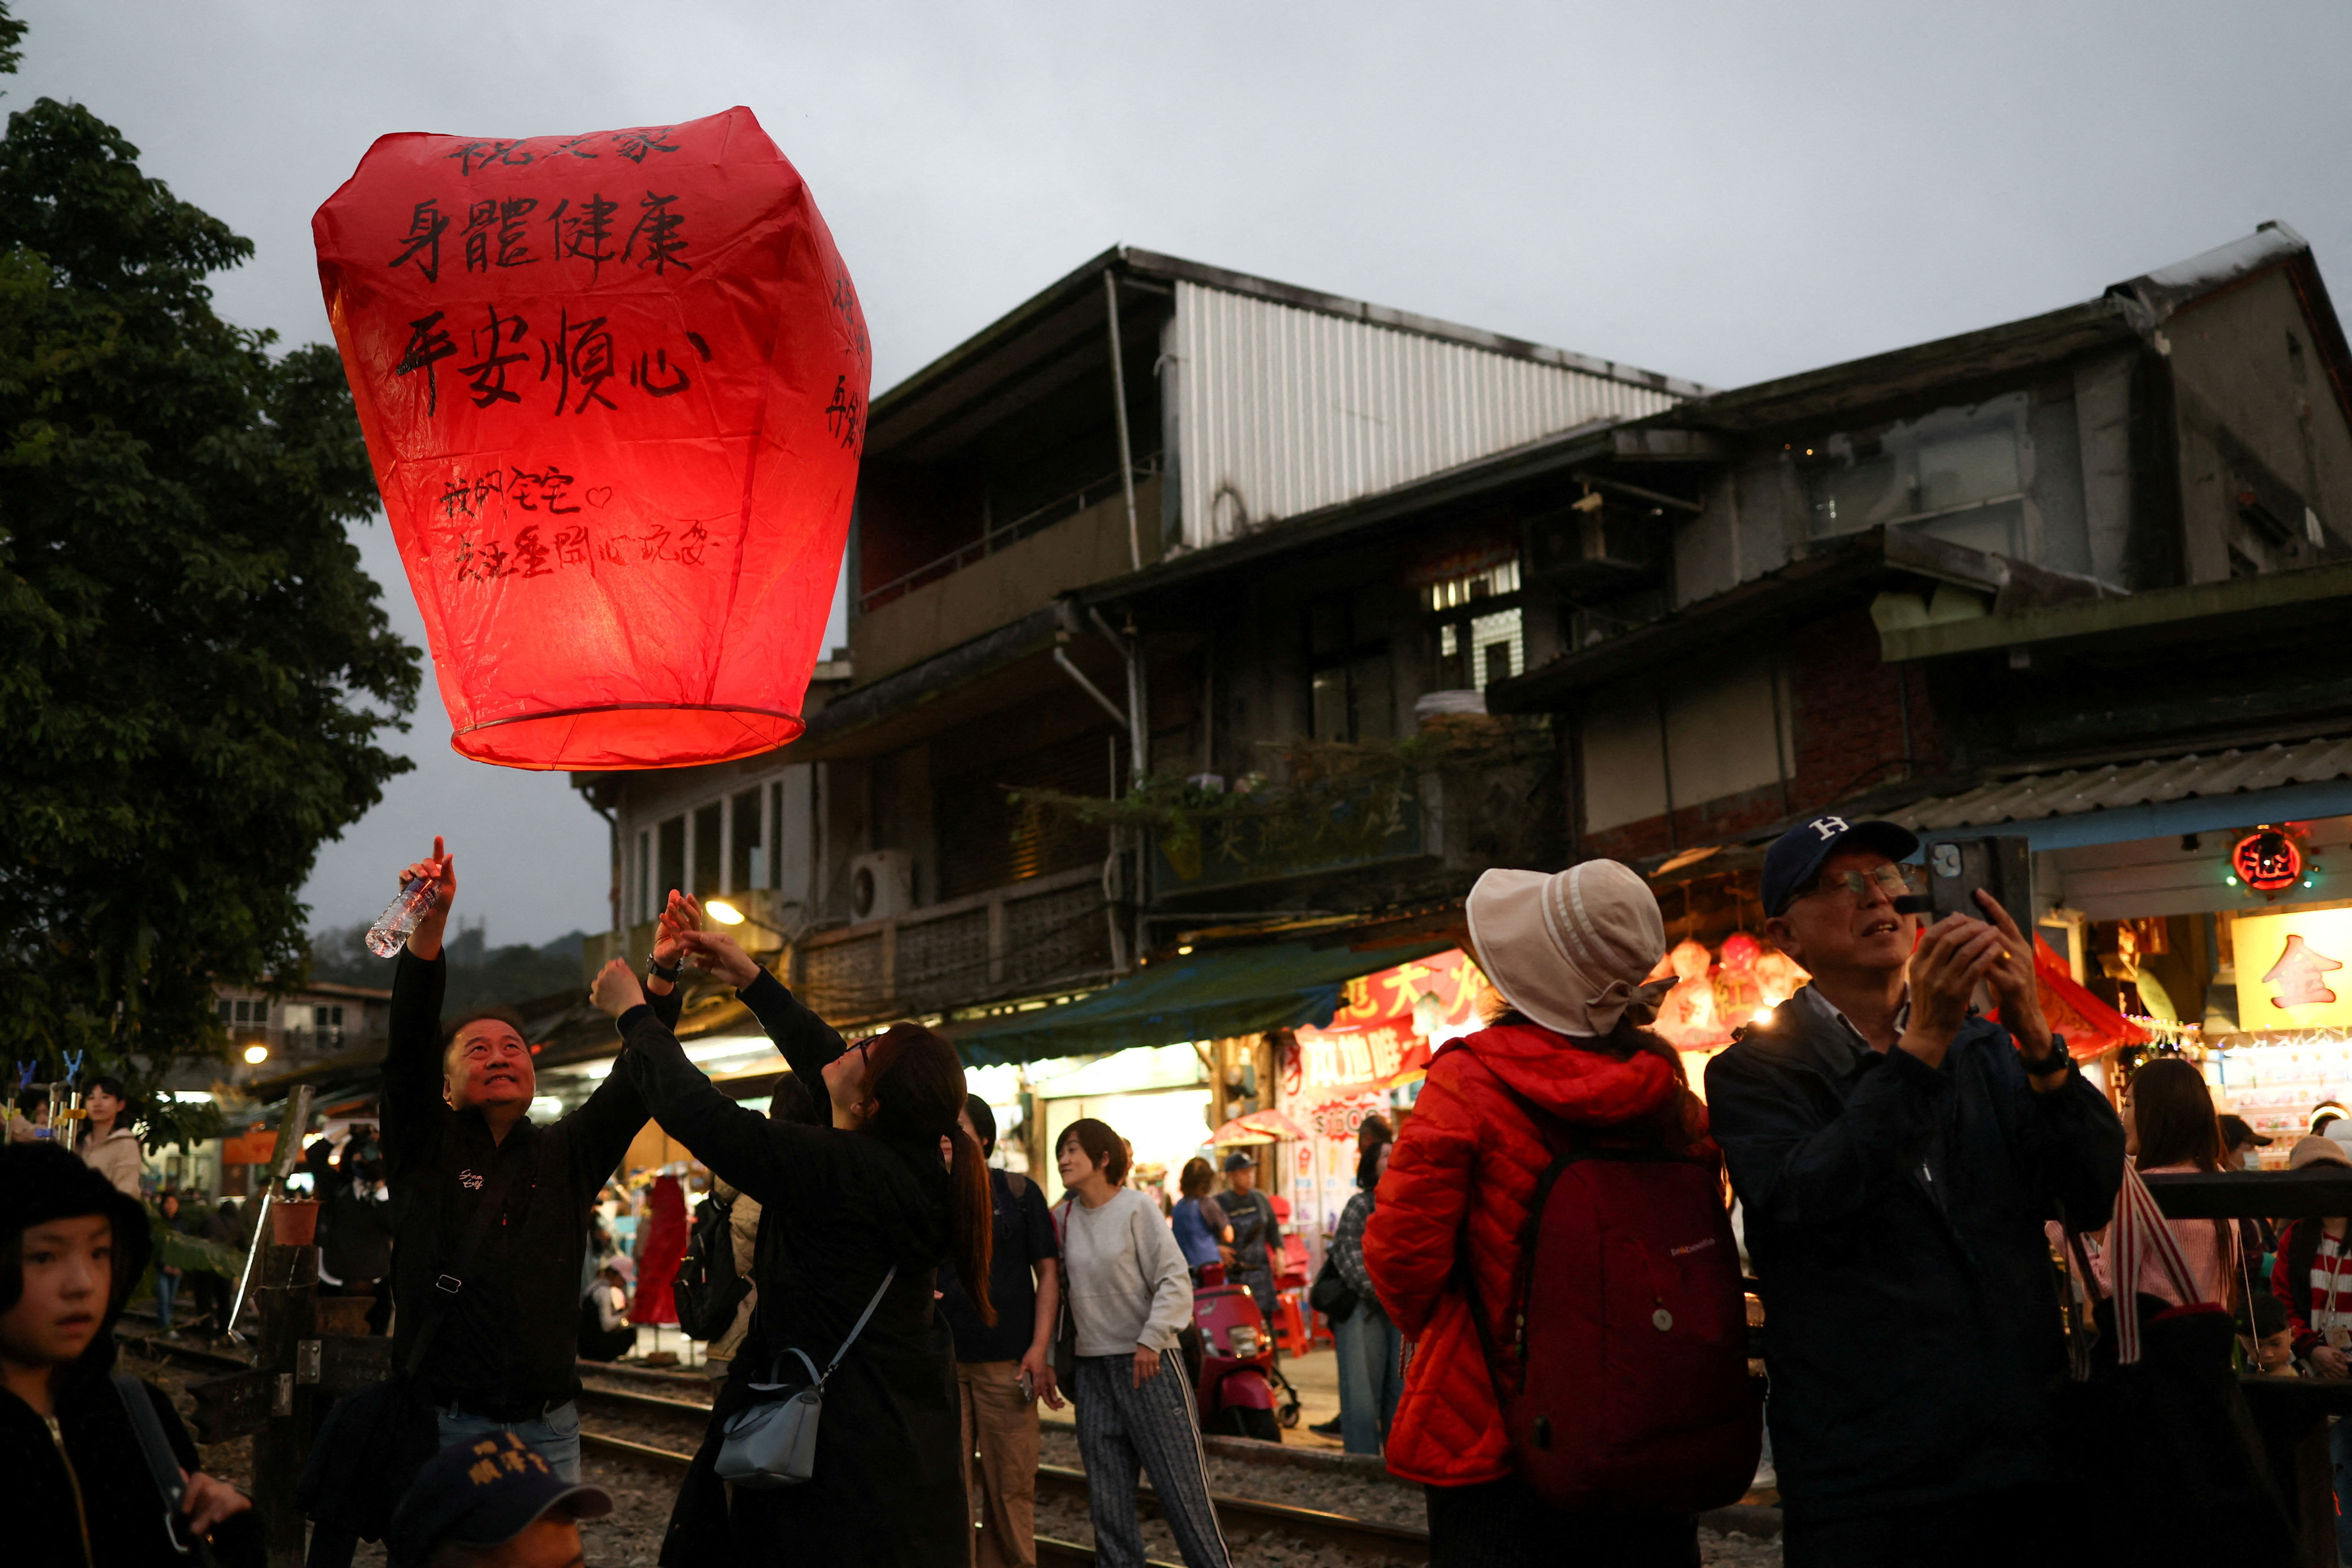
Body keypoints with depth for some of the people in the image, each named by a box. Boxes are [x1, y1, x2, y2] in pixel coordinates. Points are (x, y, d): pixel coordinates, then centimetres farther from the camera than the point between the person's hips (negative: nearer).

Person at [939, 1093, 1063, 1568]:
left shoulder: (1018, 1192, 4)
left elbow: (1048, 1272, 4)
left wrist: (1040, 1348, -7)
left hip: (1006, 1363, -1)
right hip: (941, 1362, 2)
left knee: (1010, 1484, 3)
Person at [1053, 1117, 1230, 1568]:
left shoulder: (1136, 1207, -5)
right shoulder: (1063, 1218, 8)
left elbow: (1175, 1280, -9)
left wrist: (1151, 1339, -17)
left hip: (1149, 1364, -5)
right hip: (1093, 1370, 5)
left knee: (1182, 1488, -5)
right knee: (1107, 1499, 7)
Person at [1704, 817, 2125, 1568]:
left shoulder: (1988, 1049, 8)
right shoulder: (1755, 1071, -3)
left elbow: (2093, 1197, -3)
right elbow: (1807, 1206, -20)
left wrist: (2035, 1036, -17)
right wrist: (1922, 1047, -26)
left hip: (2024, 1459, 4)